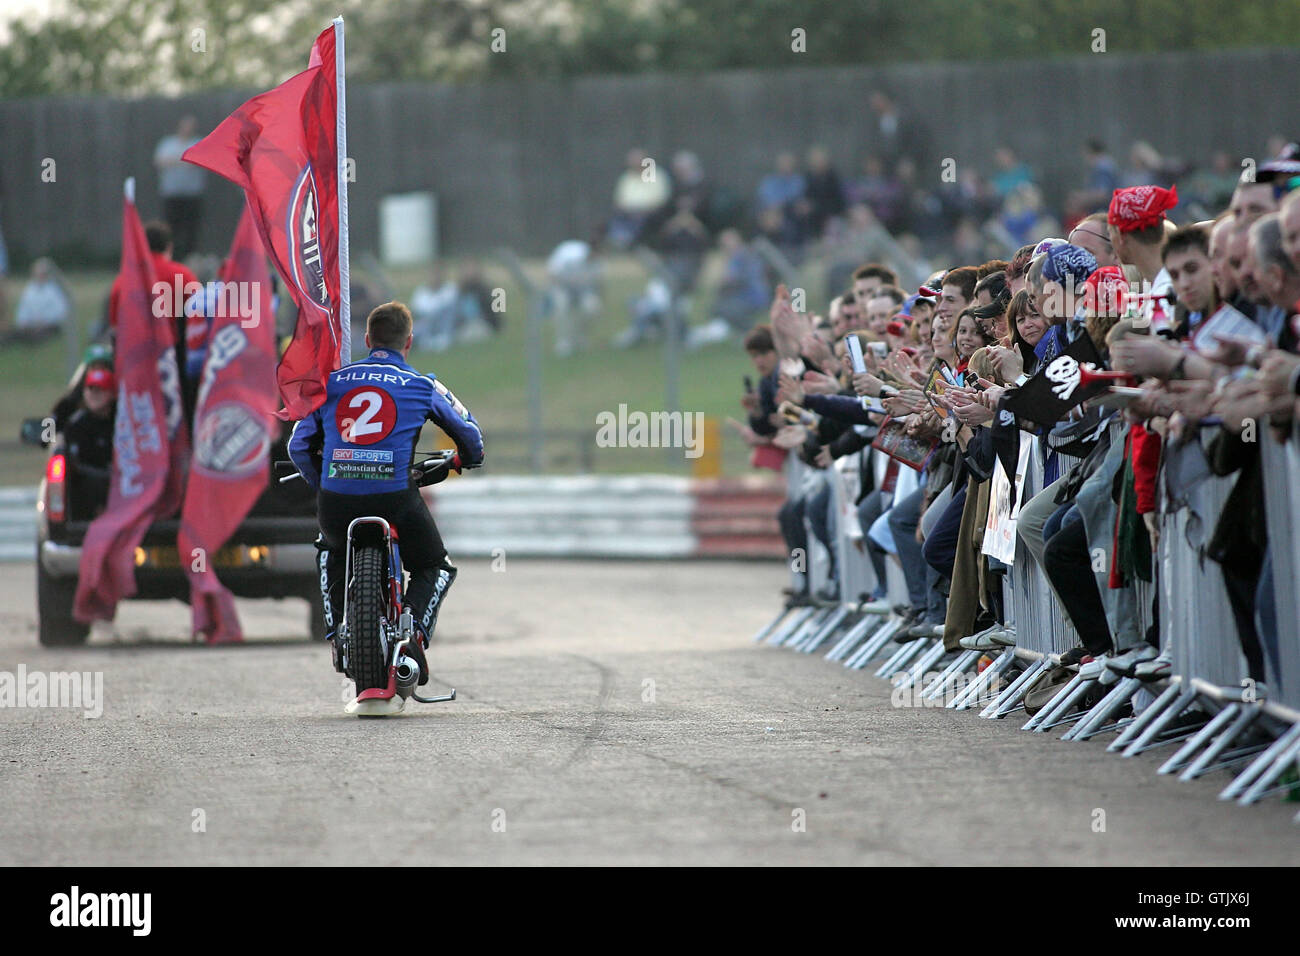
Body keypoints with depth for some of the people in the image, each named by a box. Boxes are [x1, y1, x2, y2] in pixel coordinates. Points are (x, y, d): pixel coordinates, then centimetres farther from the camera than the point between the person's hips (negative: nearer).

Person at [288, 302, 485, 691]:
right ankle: (415, 629, -5)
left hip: (336, 502, 2)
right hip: (395, 496, -2)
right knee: (435, 567, 22)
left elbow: (298, 444, 17)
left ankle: (338, 634, 21)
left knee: (332, 552, 37)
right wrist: (464, 460, 41)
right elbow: (469, 434, 18)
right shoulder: (422, 386, 8)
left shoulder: (331, 382, 14)